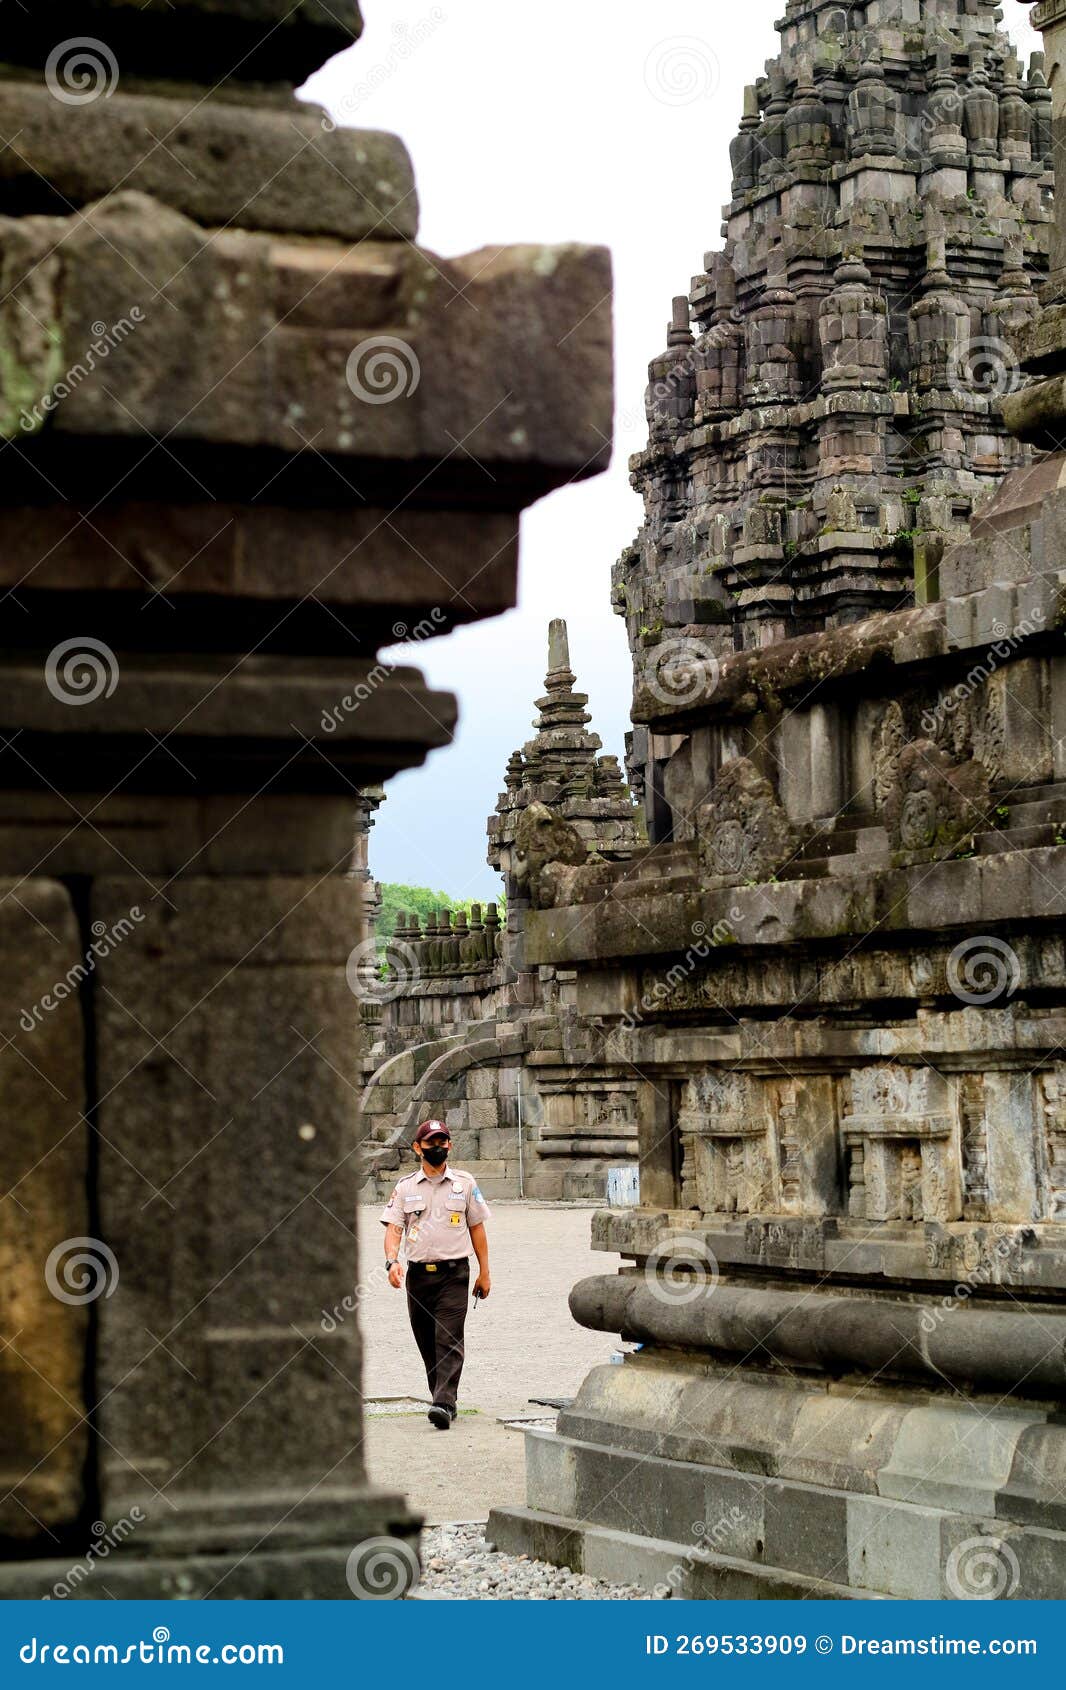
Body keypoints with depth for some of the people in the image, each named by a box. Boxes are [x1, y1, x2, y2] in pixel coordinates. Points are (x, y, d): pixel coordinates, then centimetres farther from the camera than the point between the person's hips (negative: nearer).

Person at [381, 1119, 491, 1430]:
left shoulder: (464, 1183, 7)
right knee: (427, 1343, 8)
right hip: (418, 1273, 3)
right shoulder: (405, 1187, 8)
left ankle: (444, 1404, -24)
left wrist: (484, 1273, 9)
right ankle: (445, 1400, 21)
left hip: (454, 1273, -3)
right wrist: (392, 1261, -19)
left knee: (449, 1339, -15)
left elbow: (476, 1228, 11)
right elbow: (393, 1227, 0)